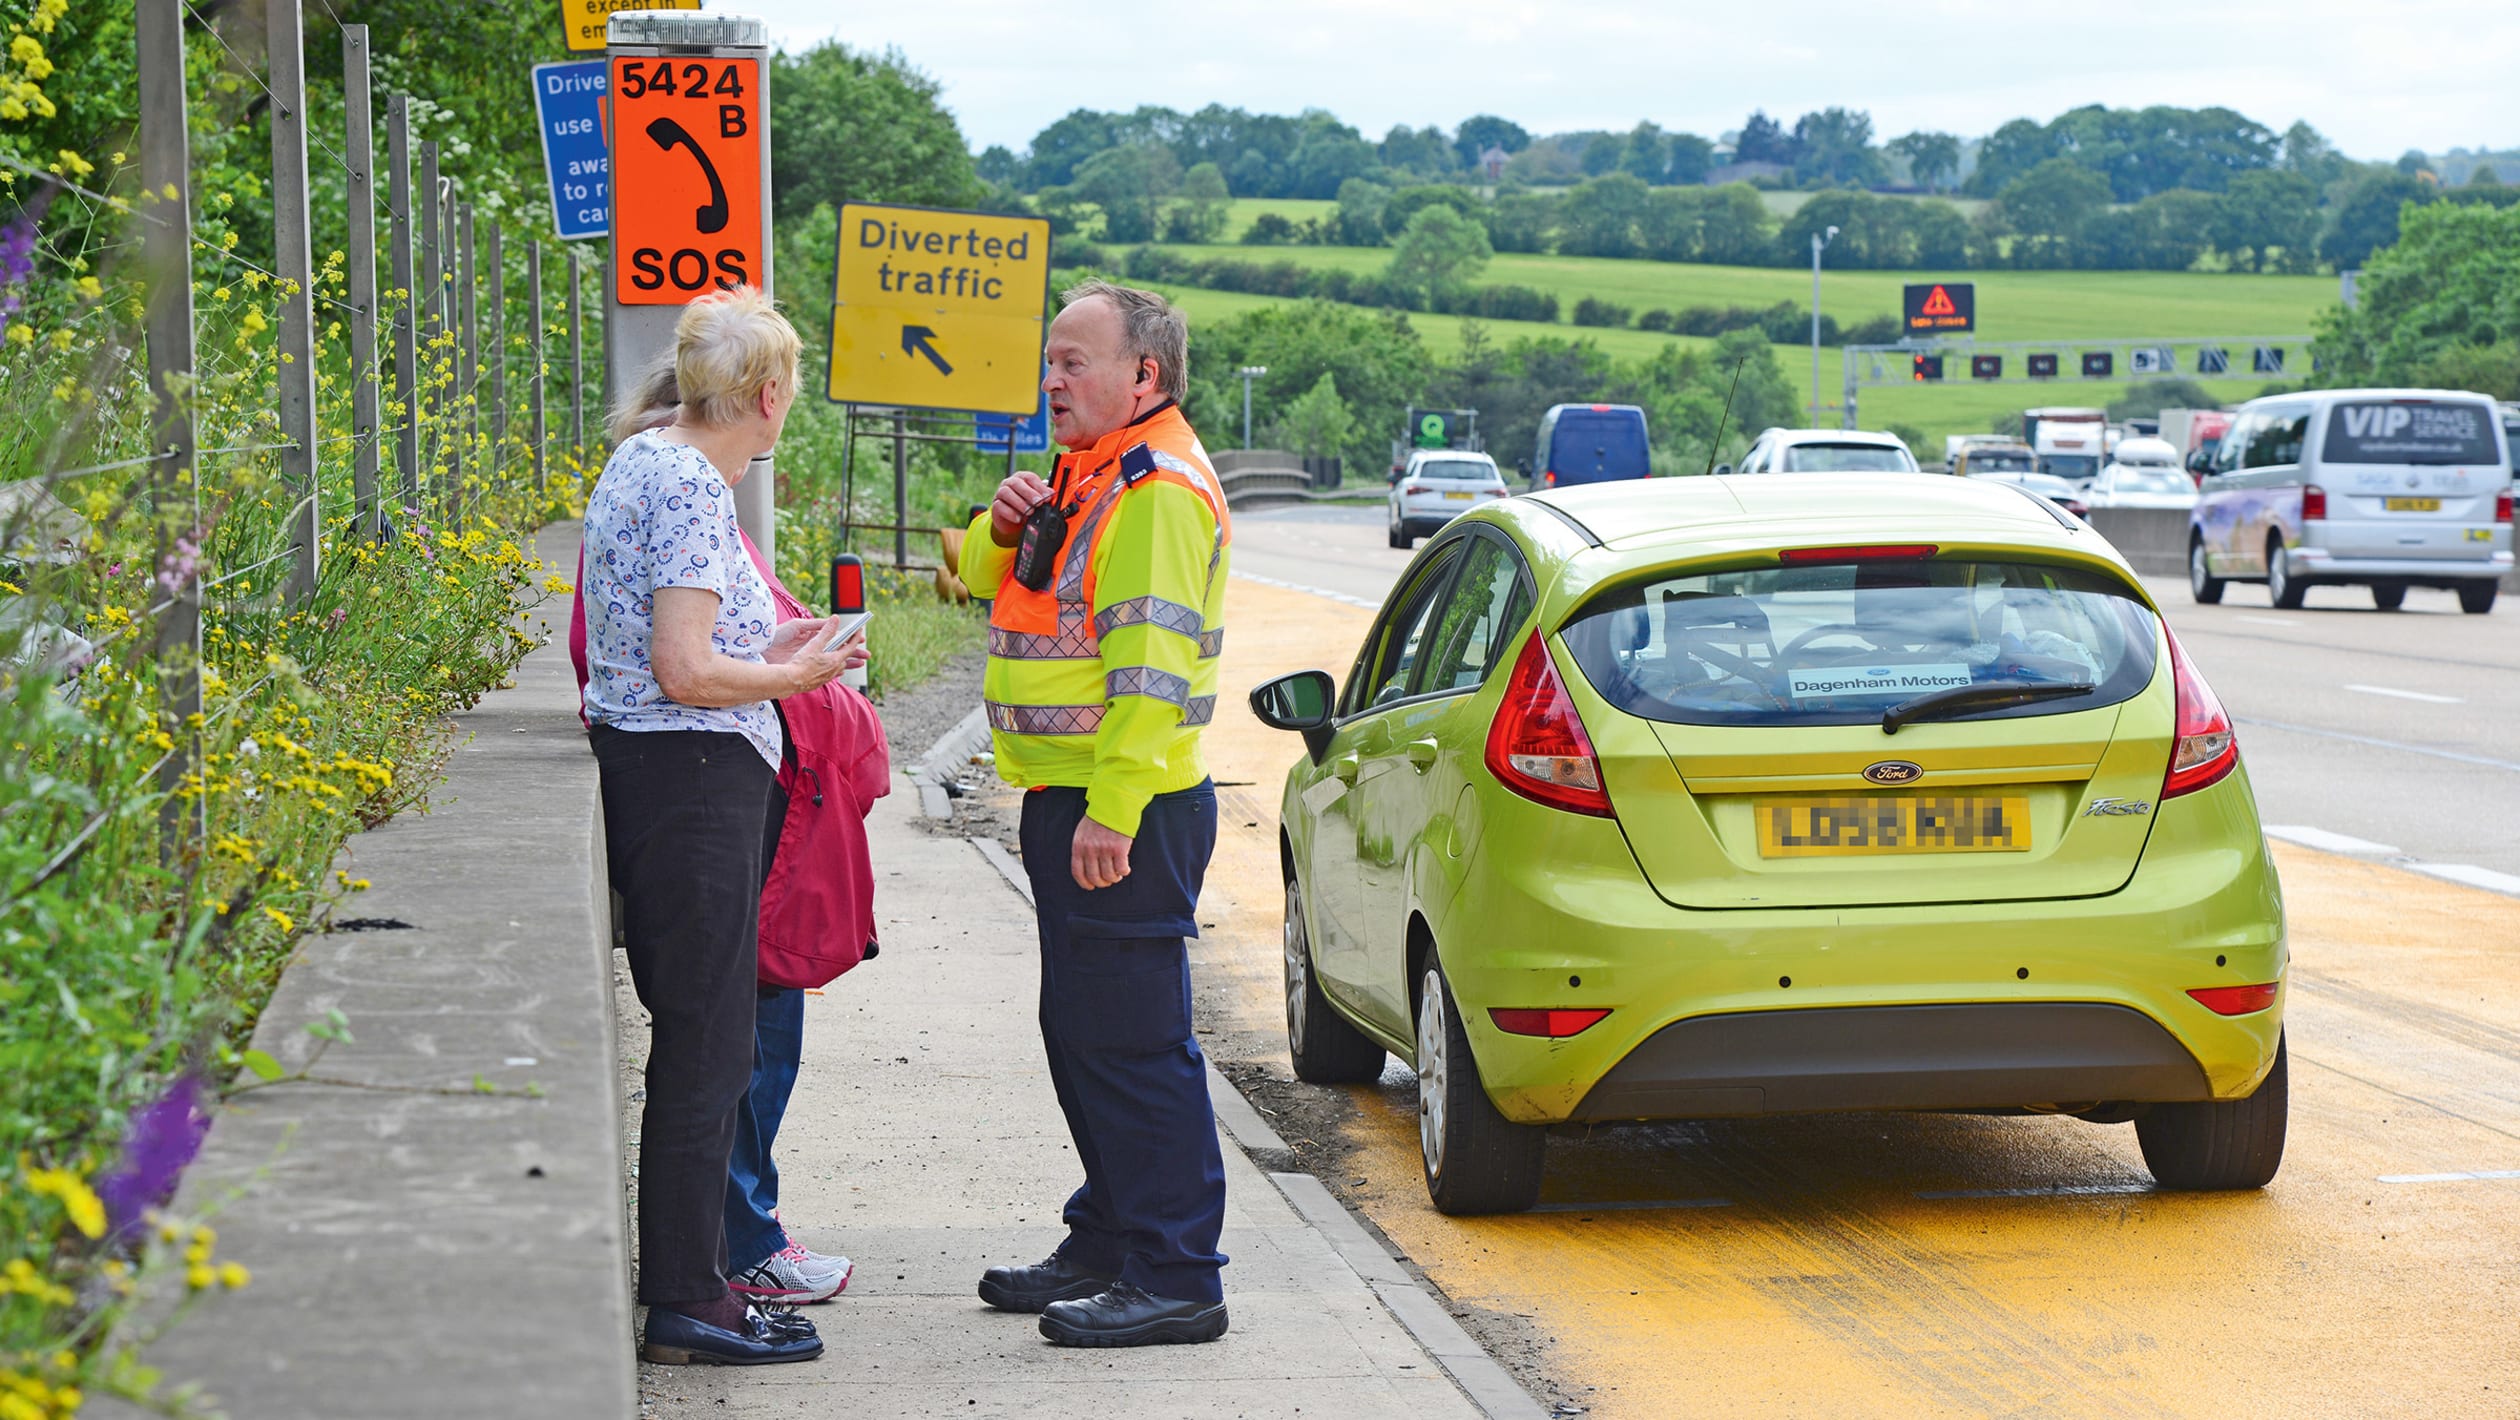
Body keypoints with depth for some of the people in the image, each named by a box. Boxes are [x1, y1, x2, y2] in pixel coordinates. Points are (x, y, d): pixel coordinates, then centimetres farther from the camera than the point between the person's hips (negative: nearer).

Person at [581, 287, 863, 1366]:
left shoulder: (637, 462, 15)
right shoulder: (694, 488, -17)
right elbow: (686, 671, -22)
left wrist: (765, 652, 21)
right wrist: (796, 676, -8)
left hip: (642, 767, 10)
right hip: (695, 779, -10)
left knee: (696, 1036, 15)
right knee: (706, 1046, -4)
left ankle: (688, 1272, 22)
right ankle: (686, 1302, 1)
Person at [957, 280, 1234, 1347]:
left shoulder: (1160, 489, -15)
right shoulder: (1090, 473, 17)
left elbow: (1152, 666, -23)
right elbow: (981, 579, 25)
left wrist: (1113, 809, -26)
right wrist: (1003, 530, 2)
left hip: (1126, 813, -11)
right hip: (1067, 800, 11)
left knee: (1131, 1039, -8)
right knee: (1080, 1033, 17)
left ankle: (1177, 1279, -4)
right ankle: (1109, 1243, 28)